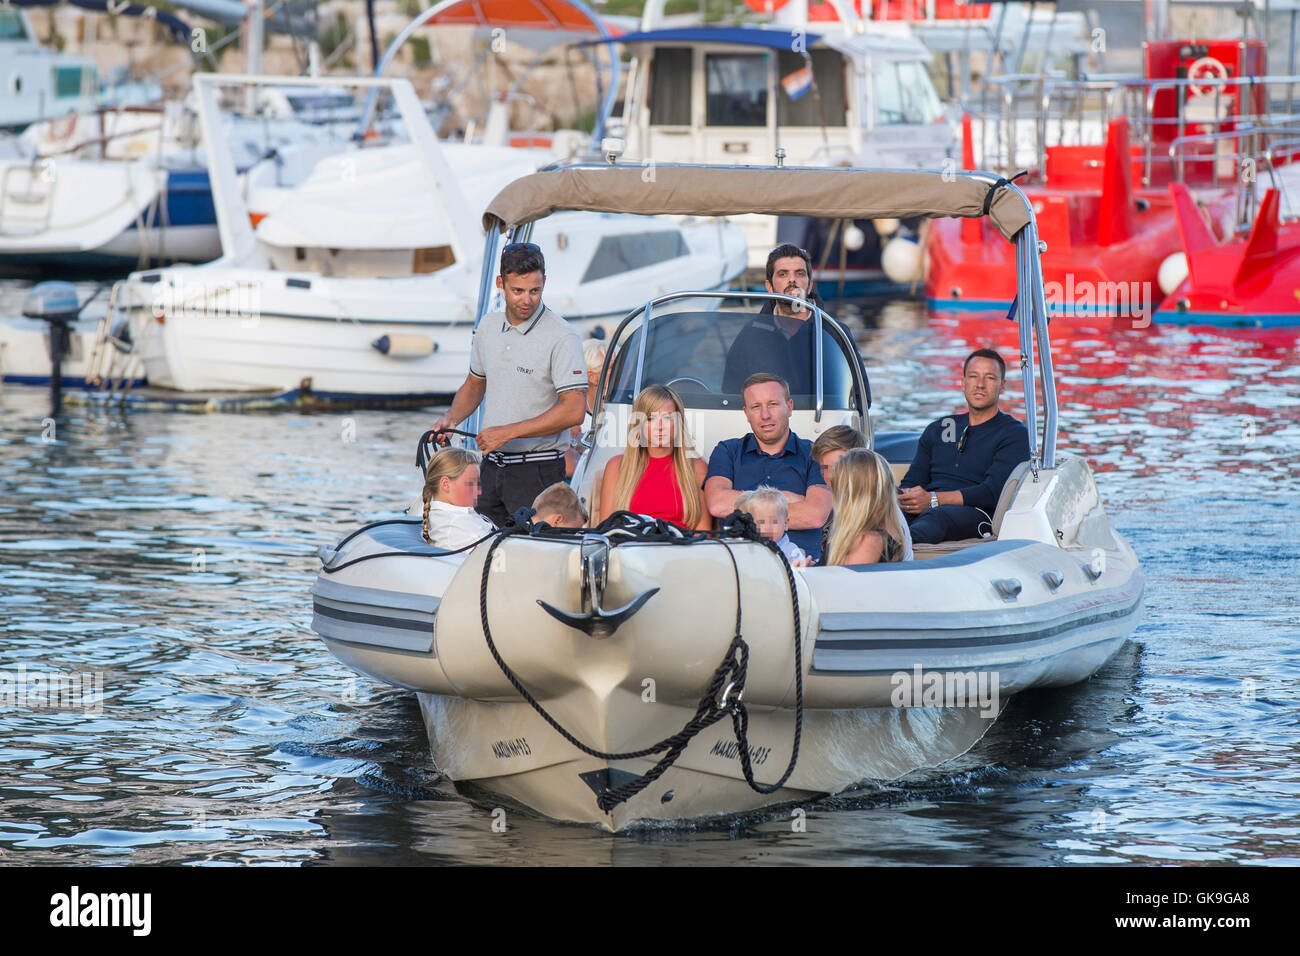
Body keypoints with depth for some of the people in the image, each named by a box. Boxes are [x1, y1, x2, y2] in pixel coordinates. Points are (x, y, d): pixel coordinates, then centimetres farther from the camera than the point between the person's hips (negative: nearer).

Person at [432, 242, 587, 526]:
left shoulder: (561, 338, -12)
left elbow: (574, 411, -19)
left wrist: (507, 433, -19)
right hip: (492, 468, 6)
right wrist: (451, 418, 4)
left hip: (538, 470, -6)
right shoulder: (488, 327, 9)